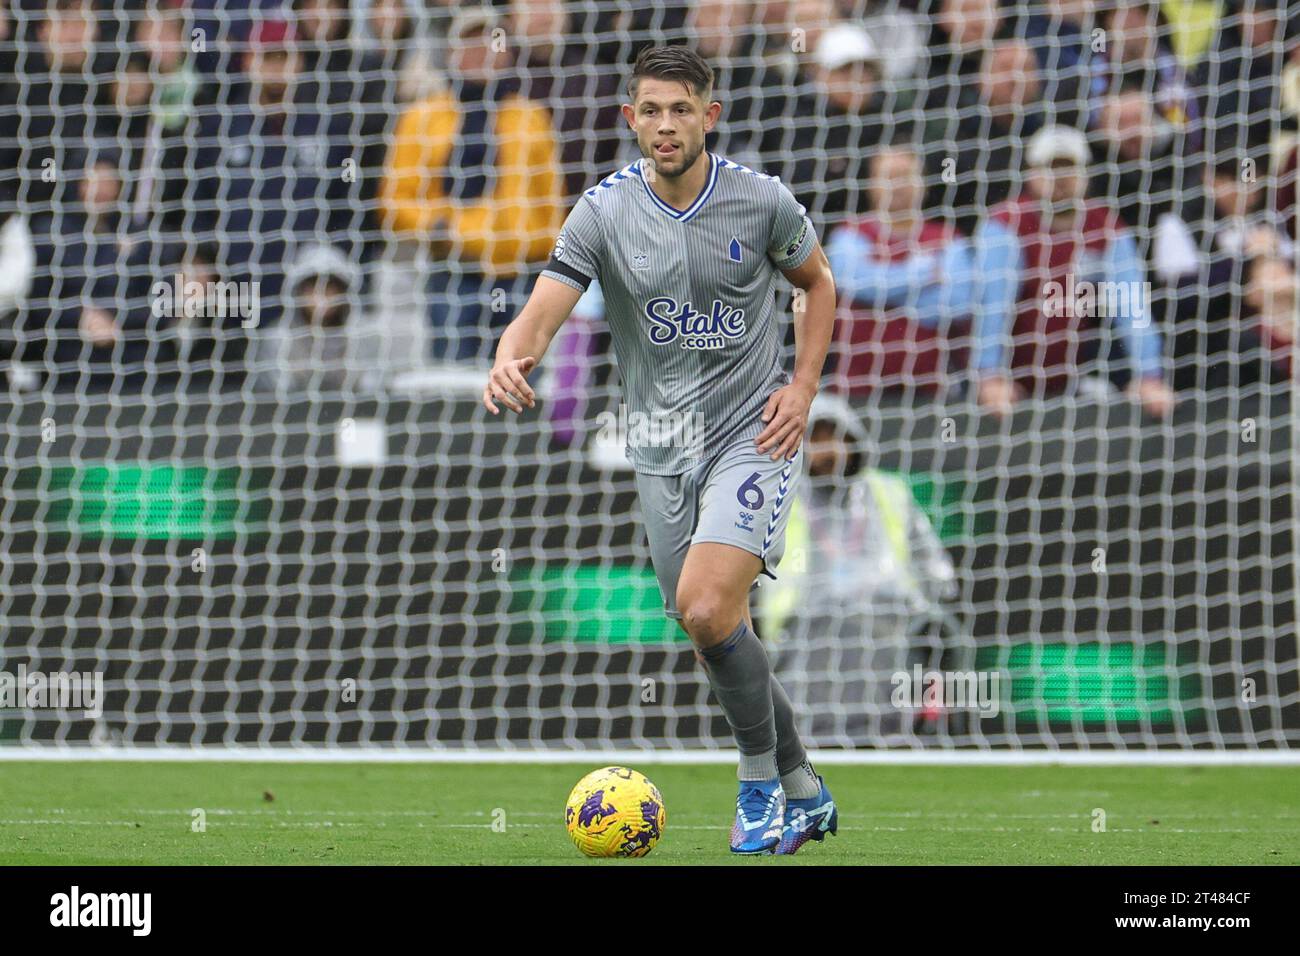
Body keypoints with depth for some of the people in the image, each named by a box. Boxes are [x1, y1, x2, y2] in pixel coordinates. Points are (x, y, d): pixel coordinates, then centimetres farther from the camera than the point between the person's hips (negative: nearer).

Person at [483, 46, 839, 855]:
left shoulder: (762, 201, -7)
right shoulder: (605, 211, -7)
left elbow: (819, 283, 11)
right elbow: (544, 311, -17)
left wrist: (803, 386, -2)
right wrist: (512, 359, -40)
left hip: (753, 432, -3)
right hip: (663, 447, 3)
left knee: (709, 608, -22)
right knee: (717, 637, 9)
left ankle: (763, 782, -4)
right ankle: (802, 792, 28)